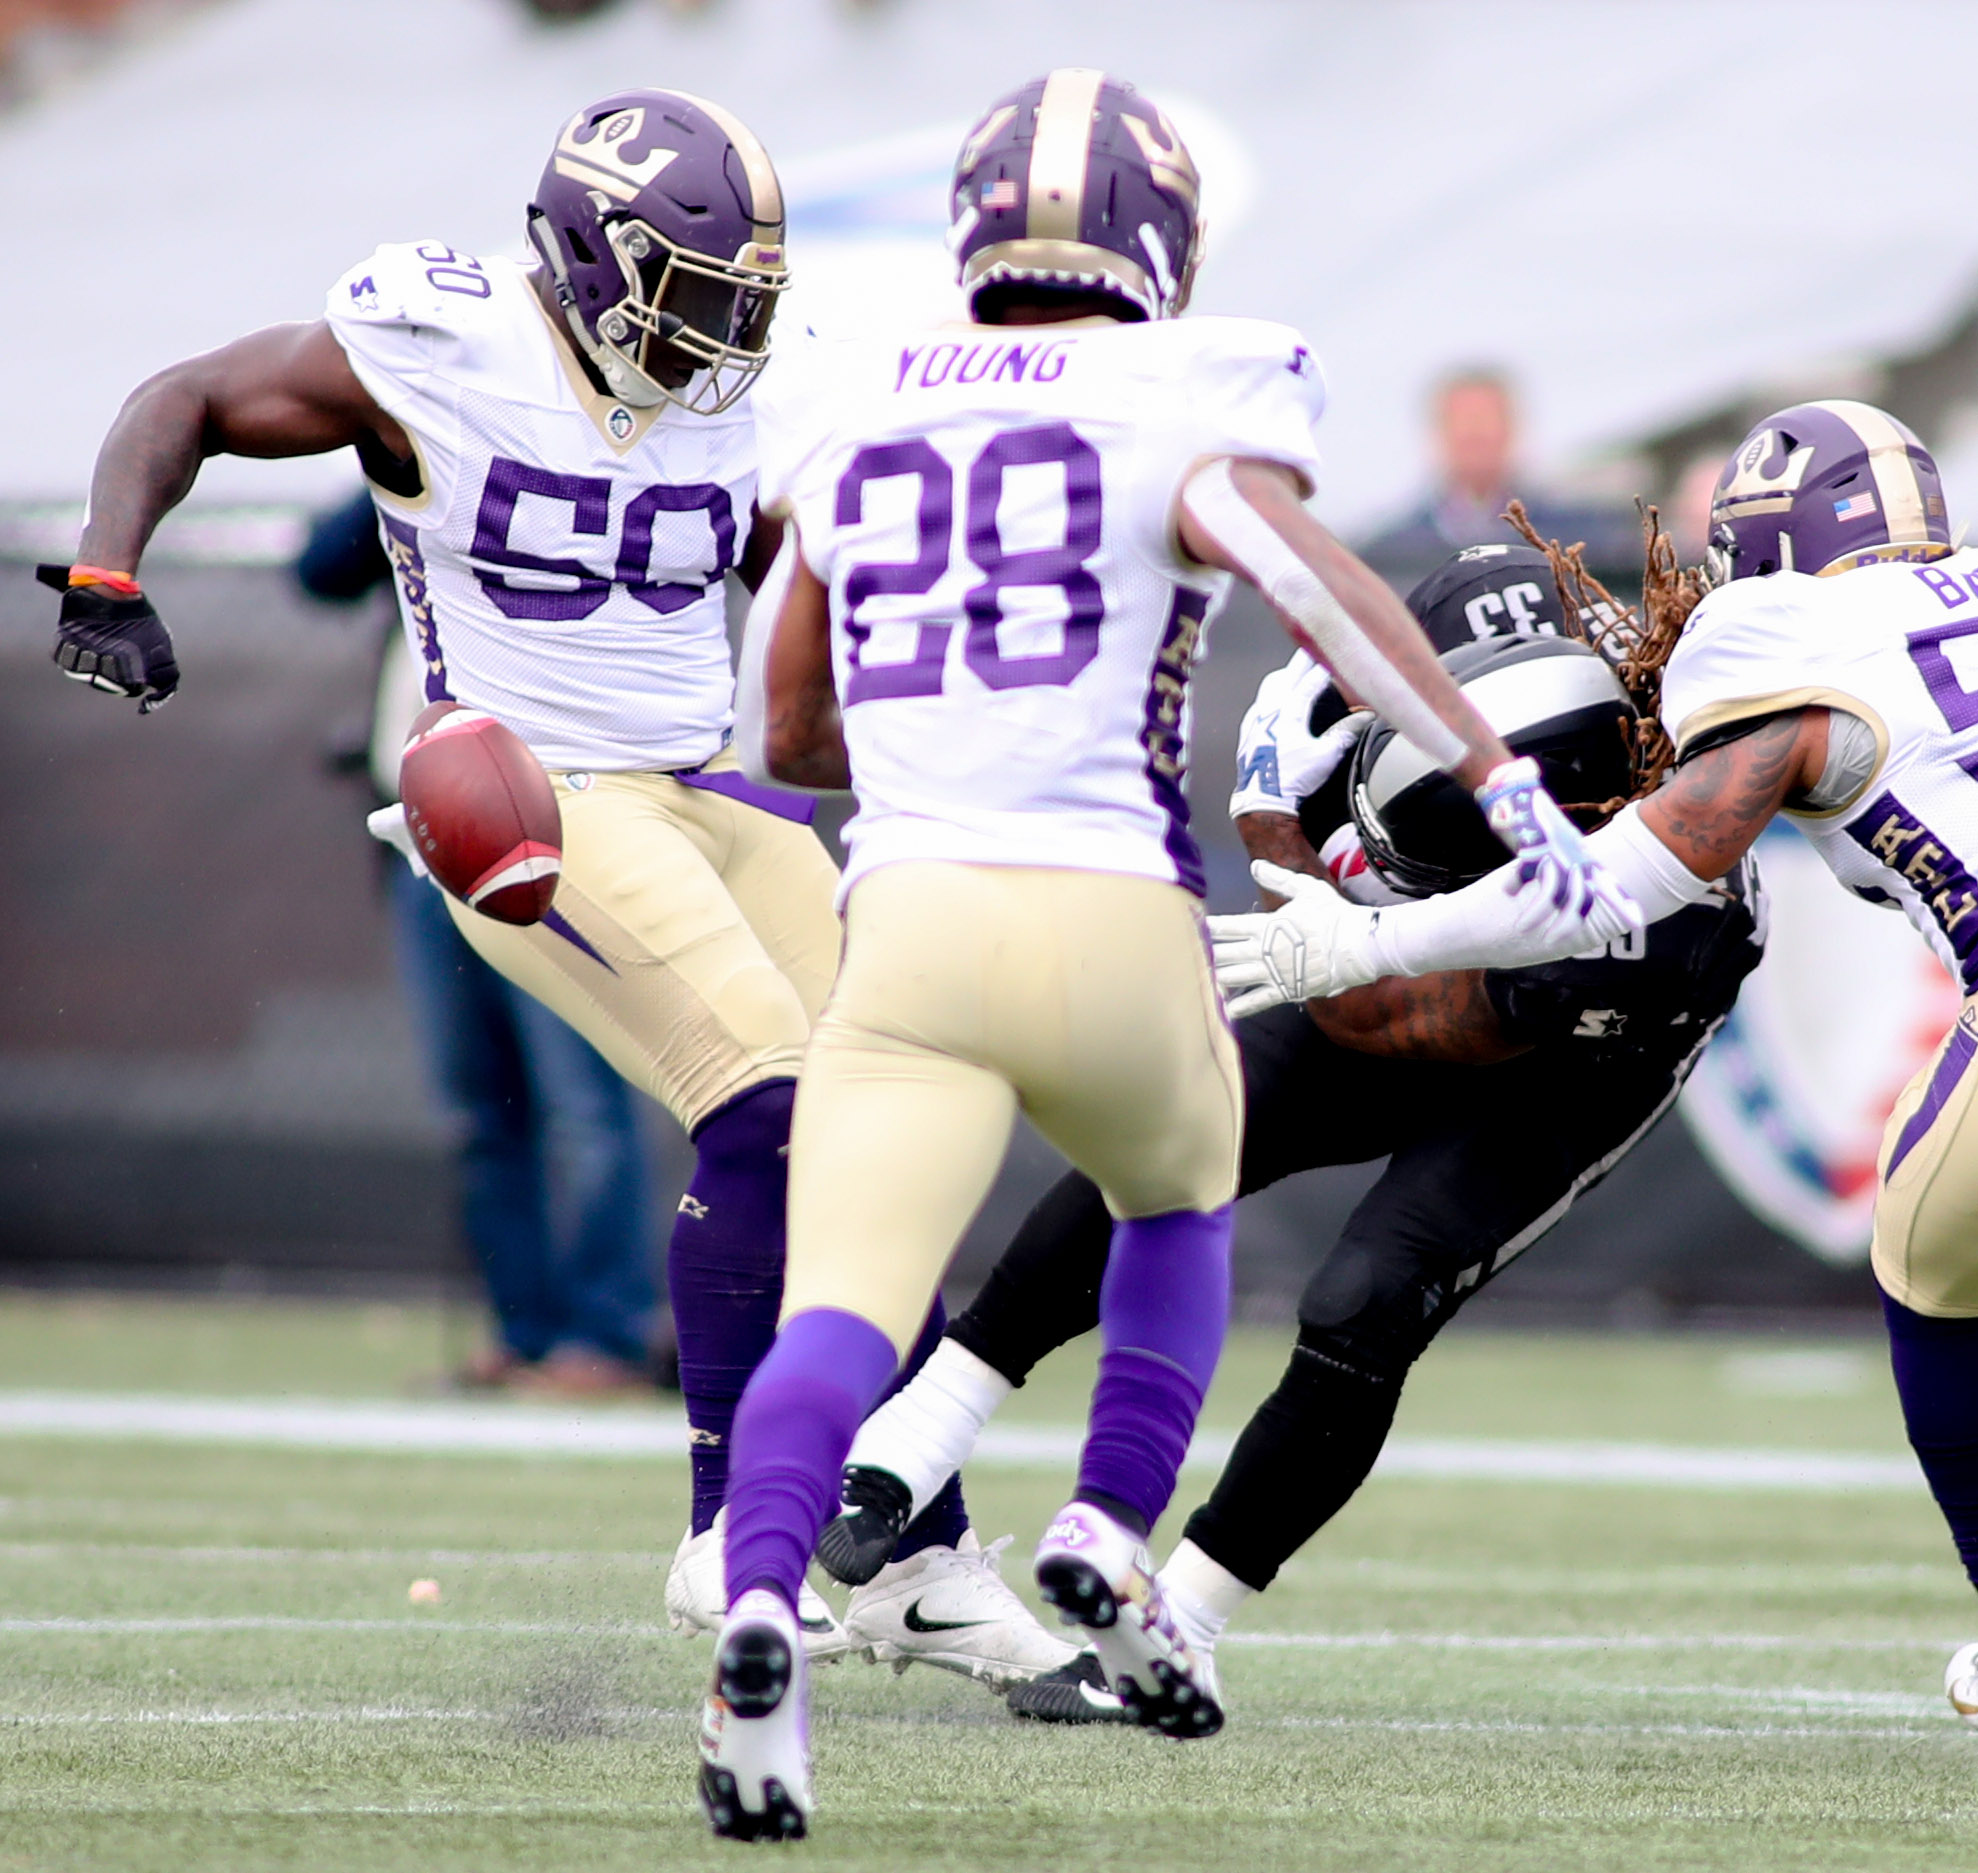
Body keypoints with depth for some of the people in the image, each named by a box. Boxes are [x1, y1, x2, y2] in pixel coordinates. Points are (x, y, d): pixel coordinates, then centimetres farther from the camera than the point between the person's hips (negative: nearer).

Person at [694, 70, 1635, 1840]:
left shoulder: (846, 414, 17)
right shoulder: (1180, 409, 5)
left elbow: (787, 733, 27)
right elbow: (1304, 567, -16)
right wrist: (1514, 793, -17)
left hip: (912, 926, 1)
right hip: (1119, 927, -1)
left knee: (842, 1315, -11)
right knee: (1178, 1203, 30)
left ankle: (759, 1603, -39)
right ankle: (1114, 1532, 13)